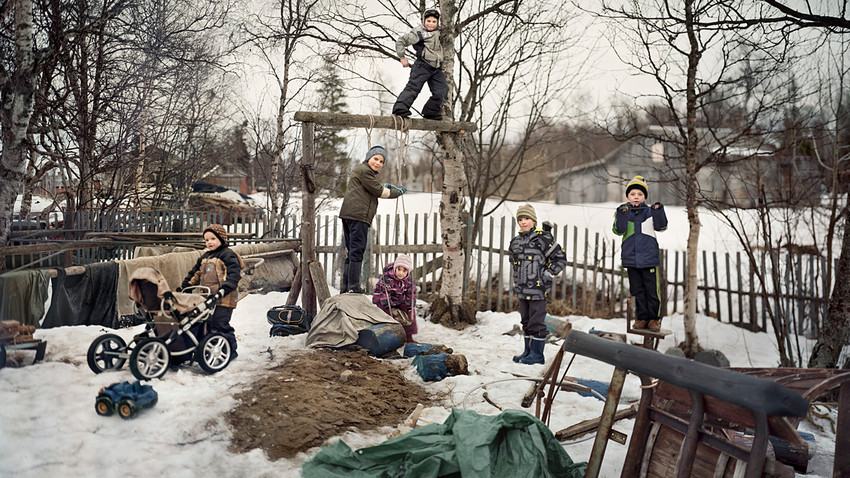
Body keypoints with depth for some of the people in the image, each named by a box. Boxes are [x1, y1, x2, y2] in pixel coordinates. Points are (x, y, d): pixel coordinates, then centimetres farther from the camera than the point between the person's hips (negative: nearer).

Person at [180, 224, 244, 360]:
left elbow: (234, 274, -17)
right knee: (207, 324, 12)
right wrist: (184, 286, 27)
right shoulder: (204, 257, 21)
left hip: (222, 300, -9)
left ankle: (230, 351, 2)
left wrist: (225, 289, -28)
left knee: (219, 325, -9)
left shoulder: (228, 255, -6)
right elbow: (195, 274, 31)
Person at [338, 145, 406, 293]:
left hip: (348, 214, 11)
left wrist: (384, 187, 19)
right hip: (358, 215, -11)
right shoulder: (365, 171, -5)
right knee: (357, 251, -11)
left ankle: (345, 287, 13)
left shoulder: (358, 169, 28)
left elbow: (370, 189, 35)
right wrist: (398, 191, 9)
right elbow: (378, 191, -4)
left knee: (351, 251, 12)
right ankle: (353, 287, -11)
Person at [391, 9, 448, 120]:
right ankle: (400, 109, -21)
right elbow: (400, 41, -3)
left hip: (436, 69, 7)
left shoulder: (438, 33, 17)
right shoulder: (419, 33, -4)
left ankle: (430, 112, 9)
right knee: (414, 87, -17)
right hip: (422, 66, -7)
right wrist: (402, 58, -4)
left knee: (442, 89, -1)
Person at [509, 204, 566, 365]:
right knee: (526, 321, 14)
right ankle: (528, 351, 25)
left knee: (537, 322, -2)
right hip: (522, 290, 7)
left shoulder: (542, 238, -8)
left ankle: (537, 354, 7)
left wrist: (548, 274, -8)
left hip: (538, 288, -7)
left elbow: (560, 257, -5)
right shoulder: (515, 242, 12)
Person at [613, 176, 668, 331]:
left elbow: (661, 226, -4)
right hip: (631, 258, 1)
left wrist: (658, 211, -17)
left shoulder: (649, 212, 4)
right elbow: (619, 230, -9)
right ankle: (642, 317, 20)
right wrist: (621, 215, -24)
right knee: (637, 290, 10)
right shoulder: (623, 211, 4)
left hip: (649, 257, -1)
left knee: (652, 289, 1)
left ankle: (654, 318, 13)